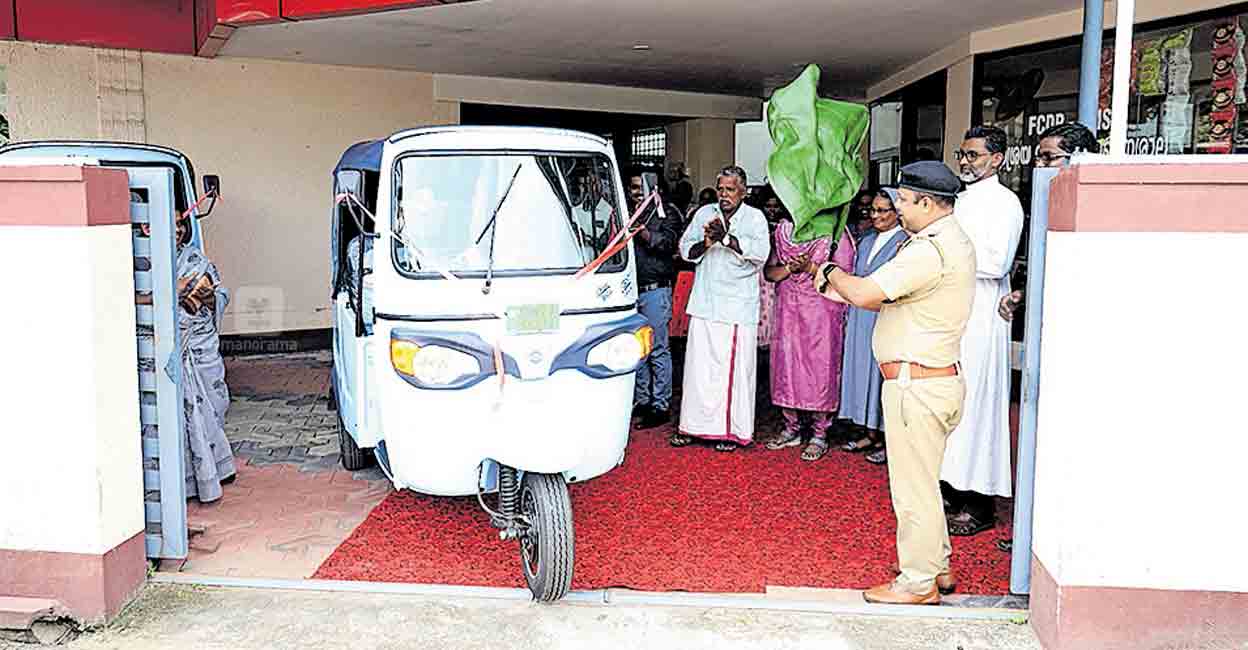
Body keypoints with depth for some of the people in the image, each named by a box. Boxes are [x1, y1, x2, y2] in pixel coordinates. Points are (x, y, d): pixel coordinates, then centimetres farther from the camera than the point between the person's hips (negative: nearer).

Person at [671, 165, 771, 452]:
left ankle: (732, 430, 8)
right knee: (699, 365, 3)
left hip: (739, 306, -3)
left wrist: (725, 237, -19)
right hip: (705, 302, 3)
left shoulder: (755, 218, 2)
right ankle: (693, 425, 13)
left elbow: (760, 252, -12)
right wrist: (706, 243, -12)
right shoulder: (704, 213, 12)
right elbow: (686, 249, 8)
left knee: (734, 368, -1)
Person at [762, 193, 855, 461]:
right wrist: (789, 268, -10)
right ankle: (791, 428, 20)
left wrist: (811, 266, -17)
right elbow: (769, 271, 8)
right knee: (786, 366, 6)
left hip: (822, 311, -4)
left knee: (819, 368, -2)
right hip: (788, 309, 4)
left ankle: (819, 435, 7)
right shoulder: (782, 230, 10)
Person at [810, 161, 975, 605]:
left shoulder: (929, 250, -21)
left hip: (916, 384, -11)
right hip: (937, 379, 11)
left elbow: (866, 294, -24)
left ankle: (919, 583, 14)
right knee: (923, 481, 21)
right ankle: (938, 567, 33)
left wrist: (833, 273, -5)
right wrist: (840, 289, 9)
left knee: (913, 485, 1)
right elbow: (888, 298, 16)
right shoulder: (955, 242, 14)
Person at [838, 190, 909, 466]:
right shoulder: (866, 241, 13)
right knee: (863, 370, 11)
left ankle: (889, 440, 9)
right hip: (861, 319, 7)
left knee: (883, 372, -2)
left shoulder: (906, 243, -11)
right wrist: (849, 316, 16)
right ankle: (871, 434, 22)